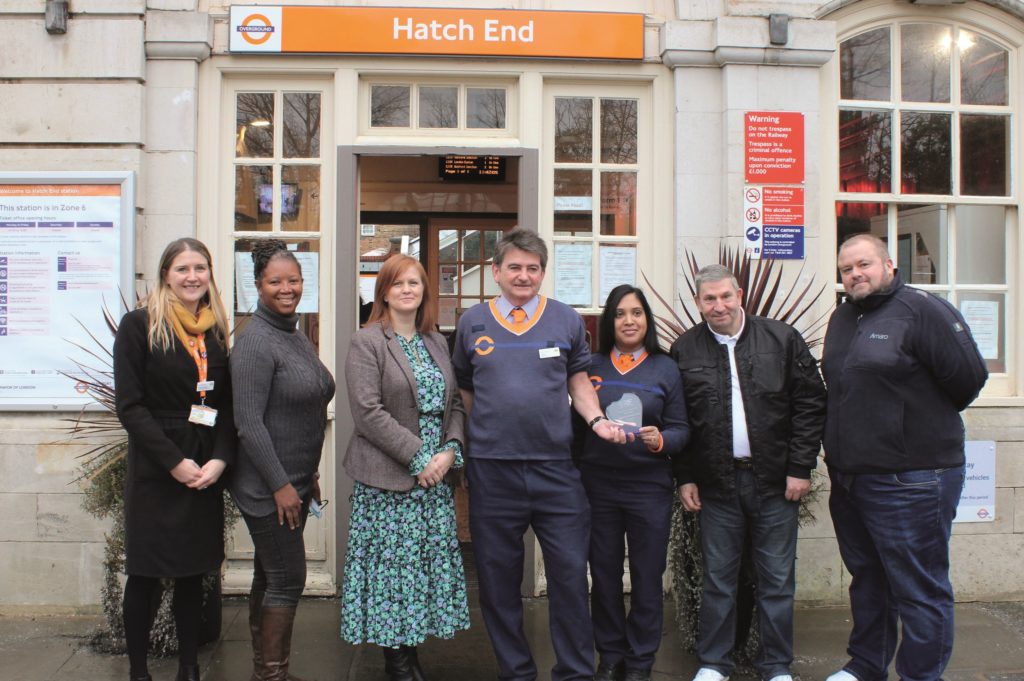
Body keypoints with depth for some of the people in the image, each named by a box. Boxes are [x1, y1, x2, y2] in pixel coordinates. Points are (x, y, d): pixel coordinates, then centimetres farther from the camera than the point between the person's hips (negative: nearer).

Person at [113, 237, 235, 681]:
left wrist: (219, 460, -8)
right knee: (145, 574, 4)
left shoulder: (215, 331, 9)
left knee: (193, 573, 11)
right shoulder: (140, 325, -5)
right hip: (154, 471, -4)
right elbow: (130, 405, -10)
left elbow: (226, 404, 7)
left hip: (205, 472, 4)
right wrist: (175, 462, -15)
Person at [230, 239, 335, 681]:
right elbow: (248, 423, -21)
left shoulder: (296, 336, 11)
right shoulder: (256, 341, -17)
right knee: (287, 579, -3)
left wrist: (309, 475, 18)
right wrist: (280, 484, -20)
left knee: (270, 576, 16)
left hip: (293, 481, 9)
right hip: (267, 486, -9)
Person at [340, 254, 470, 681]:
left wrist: (450, 450, -6)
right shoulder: (366, 342, -4)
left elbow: (455, 403, 12)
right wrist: (418, 457, -16)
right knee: (393, 564, 0)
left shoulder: (437, 343, 14)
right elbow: (368, 411, -13)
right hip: (388, 478, -5)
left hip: (436, 475, 6)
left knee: (432, 562, 8)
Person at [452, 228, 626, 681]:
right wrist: (464, 447, 9)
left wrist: (597, 419, -5)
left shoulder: (566, 320, 5)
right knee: (498, 578, 9)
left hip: (556, 468, 0)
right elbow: (464, 389, 13)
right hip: (492, 470, 1)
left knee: (570, 574, 3)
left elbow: (579, 381, 12)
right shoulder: (472, 322, 6)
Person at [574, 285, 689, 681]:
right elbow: (575, 423, 8)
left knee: (647, 577, 5)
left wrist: (661, 441, -17)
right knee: (604, 574, 8)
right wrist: (594, 422, -10)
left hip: (649, 485, -1)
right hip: (598, 484, 1)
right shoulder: (592, 366, 6)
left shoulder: (666, 368, 4)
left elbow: (681, 429, 1)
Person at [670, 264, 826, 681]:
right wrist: (684, 478, 2)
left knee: (777, 579, 9)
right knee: (717, 579, 9)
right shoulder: (684, 350, 3)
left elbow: (810, 405, 0)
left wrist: (800, 468, -4)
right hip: (716, 485, 1)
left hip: (775, 482, 0)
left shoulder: (782, 340, 0)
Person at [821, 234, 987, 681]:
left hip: (910, 480, -8)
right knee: (867, 578, 20)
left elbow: (968, 376, -13)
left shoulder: (923, 310, -12)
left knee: (919, 589, 2)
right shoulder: (843, 318, 12)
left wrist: (929, 418, 2)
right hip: (848, 477, 8)